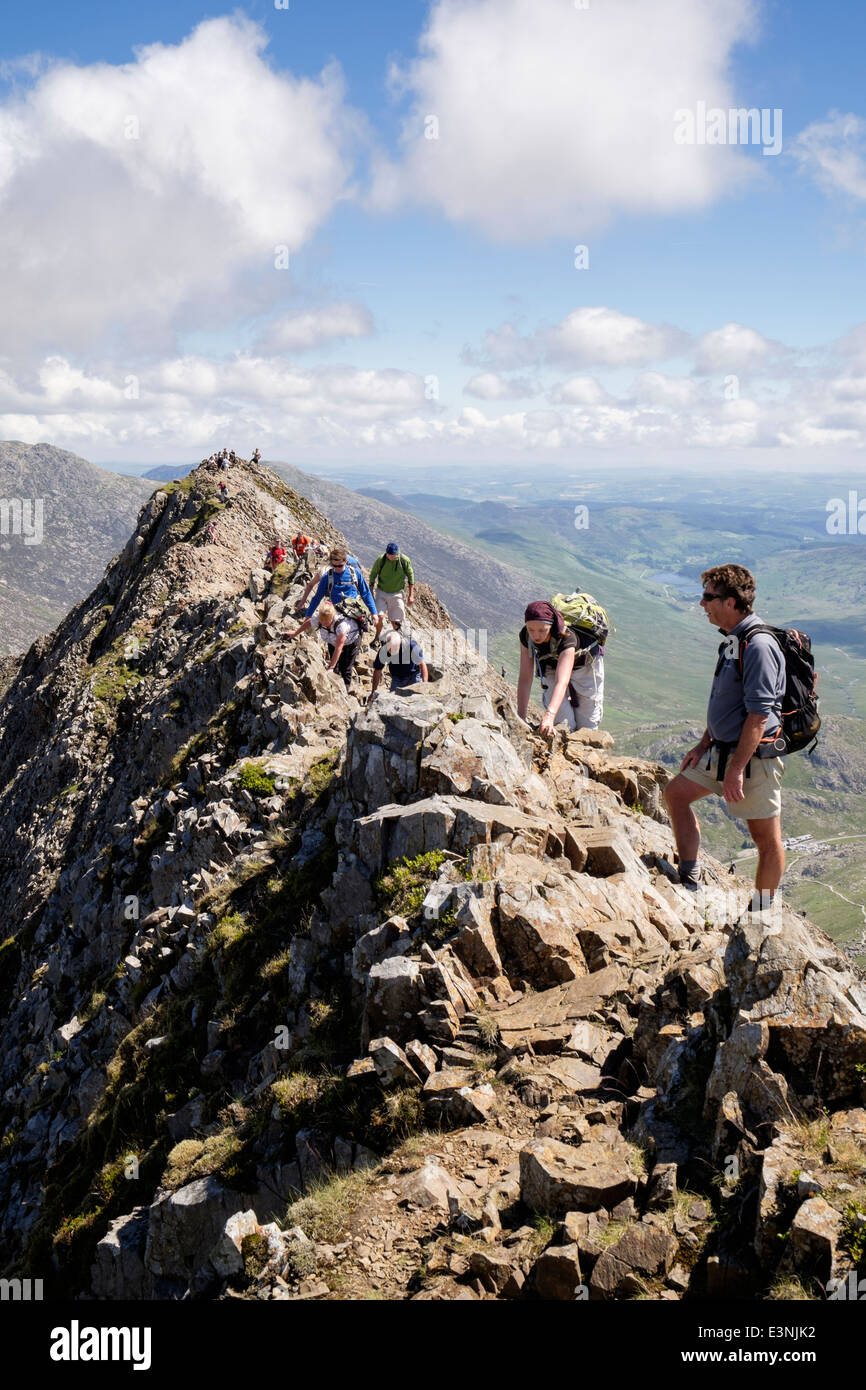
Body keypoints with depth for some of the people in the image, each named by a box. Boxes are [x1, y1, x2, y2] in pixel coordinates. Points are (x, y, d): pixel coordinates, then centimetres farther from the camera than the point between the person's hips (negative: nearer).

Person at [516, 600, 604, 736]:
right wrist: (521, 717, -33)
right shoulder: (526, 636, -28)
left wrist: (550, 716, -66)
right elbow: (525, 678, -27)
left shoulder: (566, 637, -42)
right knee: (564, 724, -11)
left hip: (585, 668, -3)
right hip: (552, 668, 3)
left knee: (586, 725, 6)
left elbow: (562, 682, -52)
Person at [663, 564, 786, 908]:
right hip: (723, 750, 11)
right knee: (676, 792, 15)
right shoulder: (733, 641, 9)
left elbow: (758, 715, -24)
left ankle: (762, 912, 14)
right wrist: (703, 745, 18)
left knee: (766, 837, 2)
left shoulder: (759, 646, -21)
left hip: (754, 756, -11)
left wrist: (737, 769, -25)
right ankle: (689, 879, 19)